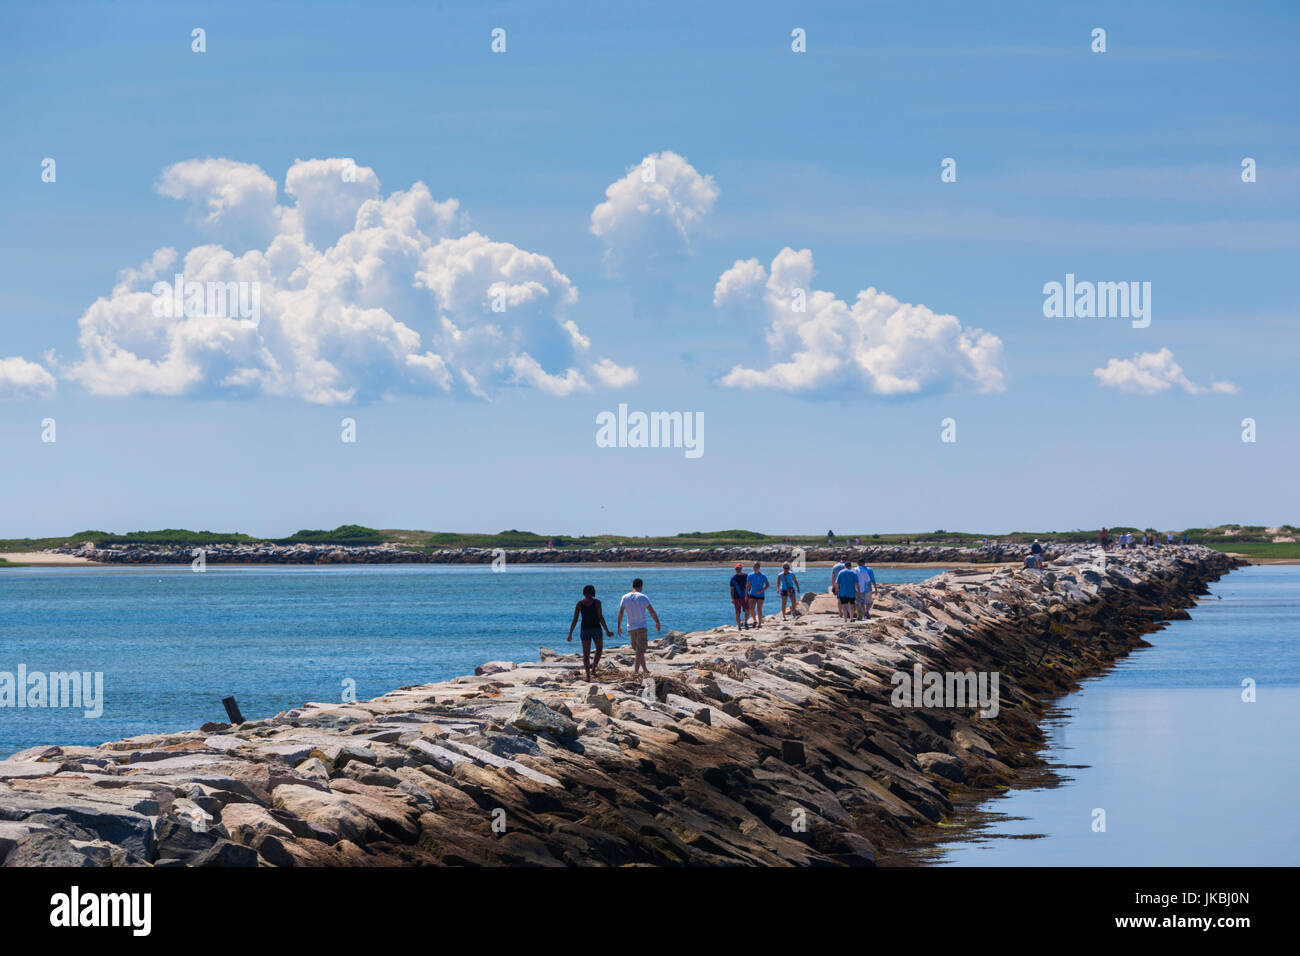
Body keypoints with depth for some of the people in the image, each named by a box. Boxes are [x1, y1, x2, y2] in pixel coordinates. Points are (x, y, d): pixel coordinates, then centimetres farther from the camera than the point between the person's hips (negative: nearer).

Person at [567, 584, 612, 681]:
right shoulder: (596, 602, -3)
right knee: (599, 648, 24)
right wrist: (607, 631, -3)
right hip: (596, 629, -1)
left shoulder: (579, 604, 2)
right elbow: (600, 618, -9)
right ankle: (594, 668, 11)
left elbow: (575, 620, -1)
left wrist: (570, 634, 5)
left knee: (586, 653, 5)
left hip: (585, 630, 1)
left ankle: (588, 675, -8)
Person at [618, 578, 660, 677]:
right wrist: (657, 622, 5)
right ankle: (635, 670, -21)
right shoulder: (642, 597, -8)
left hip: (630, 628, 4)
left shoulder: (625, 597, 3)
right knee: (640, 651, -7)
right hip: (641, 627, -4)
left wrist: (619, 626, 6)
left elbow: (620, 613, -1)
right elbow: (652, 612, -9)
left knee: (638, 650, 16)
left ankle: (645, 670, 26)